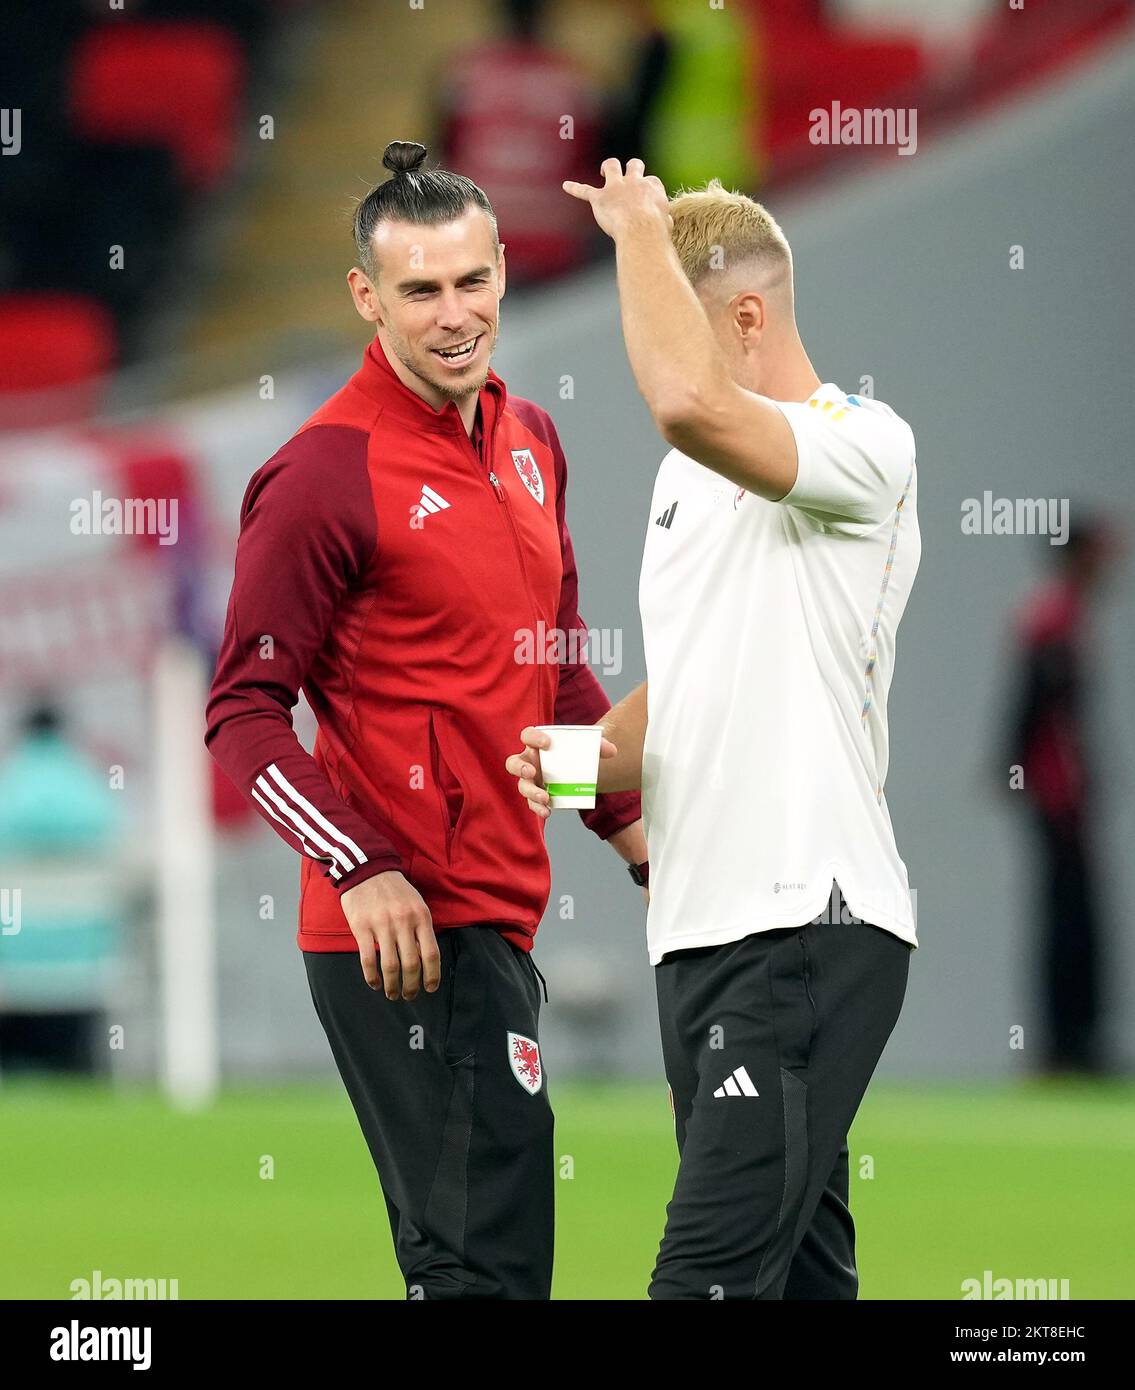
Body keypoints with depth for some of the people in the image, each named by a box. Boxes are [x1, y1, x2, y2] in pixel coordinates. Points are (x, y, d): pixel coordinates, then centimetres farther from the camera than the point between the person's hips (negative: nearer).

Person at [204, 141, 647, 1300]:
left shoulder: (527, 441, 13)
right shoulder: (329, 474, -12)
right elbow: (243, 713, -12)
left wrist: (637, 832, 20)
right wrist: (361, 872, -21)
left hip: (494, 913, 9)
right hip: (406, 928, -9)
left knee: (456, 1254, 15)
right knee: (491, 1262, -12)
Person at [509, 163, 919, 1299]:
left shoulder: (861, 445, -10)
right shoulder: (689, 476, 19)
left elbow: (689, 401, -32)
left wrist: (639, 228, -16)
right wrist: (590, 758, 7)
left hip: (808, 929, -9)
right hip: (694, 931, 9)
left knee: (709, 1270, -19)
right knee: (797, 1271, 10)